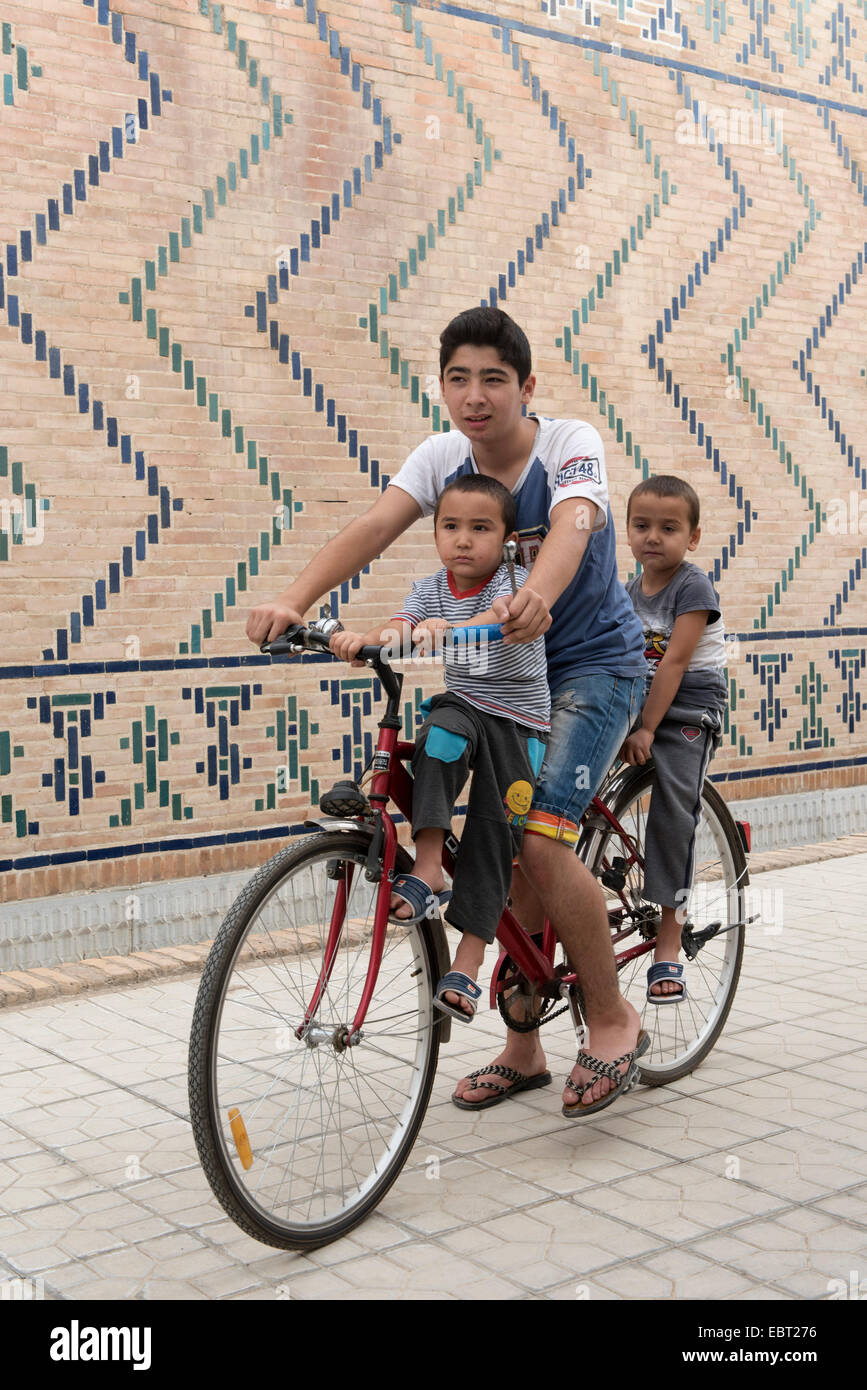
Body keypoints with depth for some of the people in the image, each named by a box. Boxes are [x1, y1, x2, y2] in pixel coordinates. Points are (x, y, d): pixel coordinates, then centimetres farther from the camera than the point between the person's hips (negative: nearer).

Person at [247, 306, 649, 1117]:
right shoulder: (441, 457, -5)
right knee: (510, 855, 5)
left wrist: (534, 599, -61)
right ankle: (523, 1050, 20)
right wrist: (292, 602, -39)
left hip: (594, 664, -5)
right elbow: (373, 527, -21)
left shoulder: (571, 444, -17)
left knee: (540, 839, -22)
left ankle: (612, 1020, -2)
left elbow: (571, 527, -38)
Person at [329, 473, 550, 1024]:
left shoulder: (515, 581, -12)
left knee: (495, 835, -9)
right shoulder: (431, 590, 0)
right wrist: (360, 638, -41)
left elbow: (500, 616, -35)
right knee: (443, 728, -33)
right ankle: (427, 870, -33)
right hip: (464, 706, 3)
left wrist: (445, 627, -56)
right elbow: (395, 634, -16)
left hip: (521, 724, -3)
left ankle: (468, 964, -5)